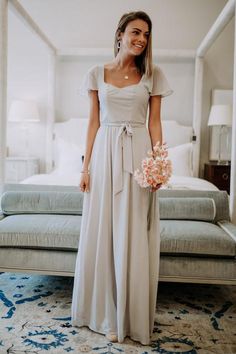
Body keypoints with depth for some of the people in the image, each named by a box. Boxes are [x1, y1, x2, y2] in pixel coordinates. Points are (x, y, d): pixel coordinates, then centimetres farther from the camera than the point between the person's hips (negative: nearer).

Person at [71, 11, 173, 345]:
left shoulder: (153, 75, 6)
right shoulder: (97, 74, 8)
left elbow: (154, 123, 4)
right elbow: (94, 122, 7)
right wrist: (86, 166, 1)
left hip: (138, 154, -1)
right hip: (105, 153, 1)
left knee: (134, 235, 1)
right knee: (102, 232, 4)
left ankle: (132, 315, 18)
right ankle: (107, 313, 21)